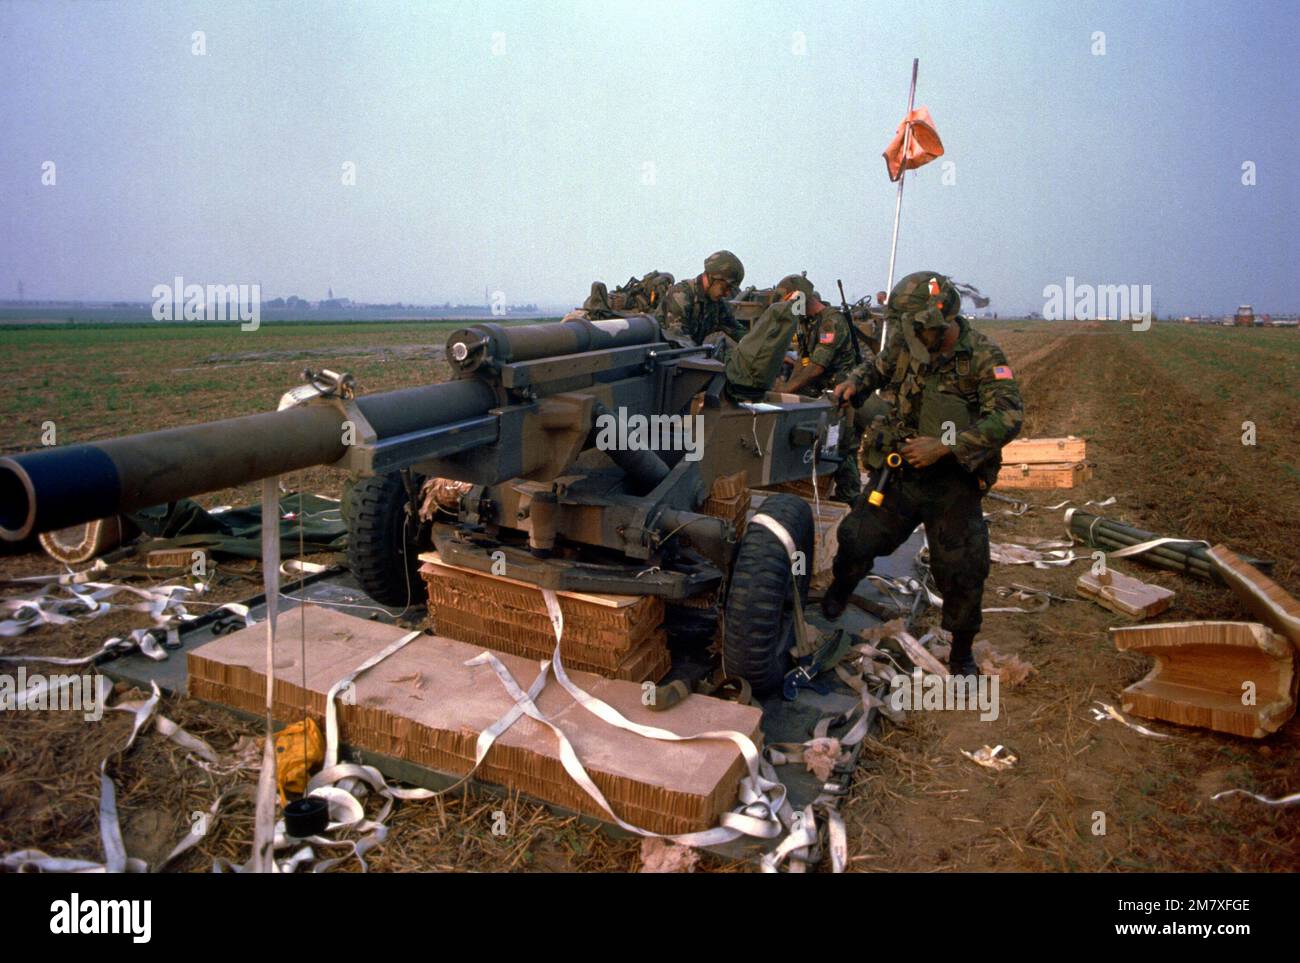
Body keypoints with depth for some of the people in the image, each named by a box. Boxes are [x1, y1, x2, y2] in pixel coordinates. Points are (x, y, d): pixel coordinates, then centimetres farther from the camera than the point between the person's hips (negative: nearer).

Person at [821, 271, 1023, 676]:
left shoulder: (983, 357, -16)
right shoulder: (905, 345, -3)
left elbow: (1009, 417, -25)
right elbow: (878, 367, 19)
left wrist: (944, 446, -31)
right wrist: (855, 382, -4)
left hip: (954, 484, -3)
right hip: (899, 471, 3)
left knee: (962, 574, 4)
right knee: (857, 540, -2)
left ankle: (962, 655, 25)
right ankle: (839, 590, 33)